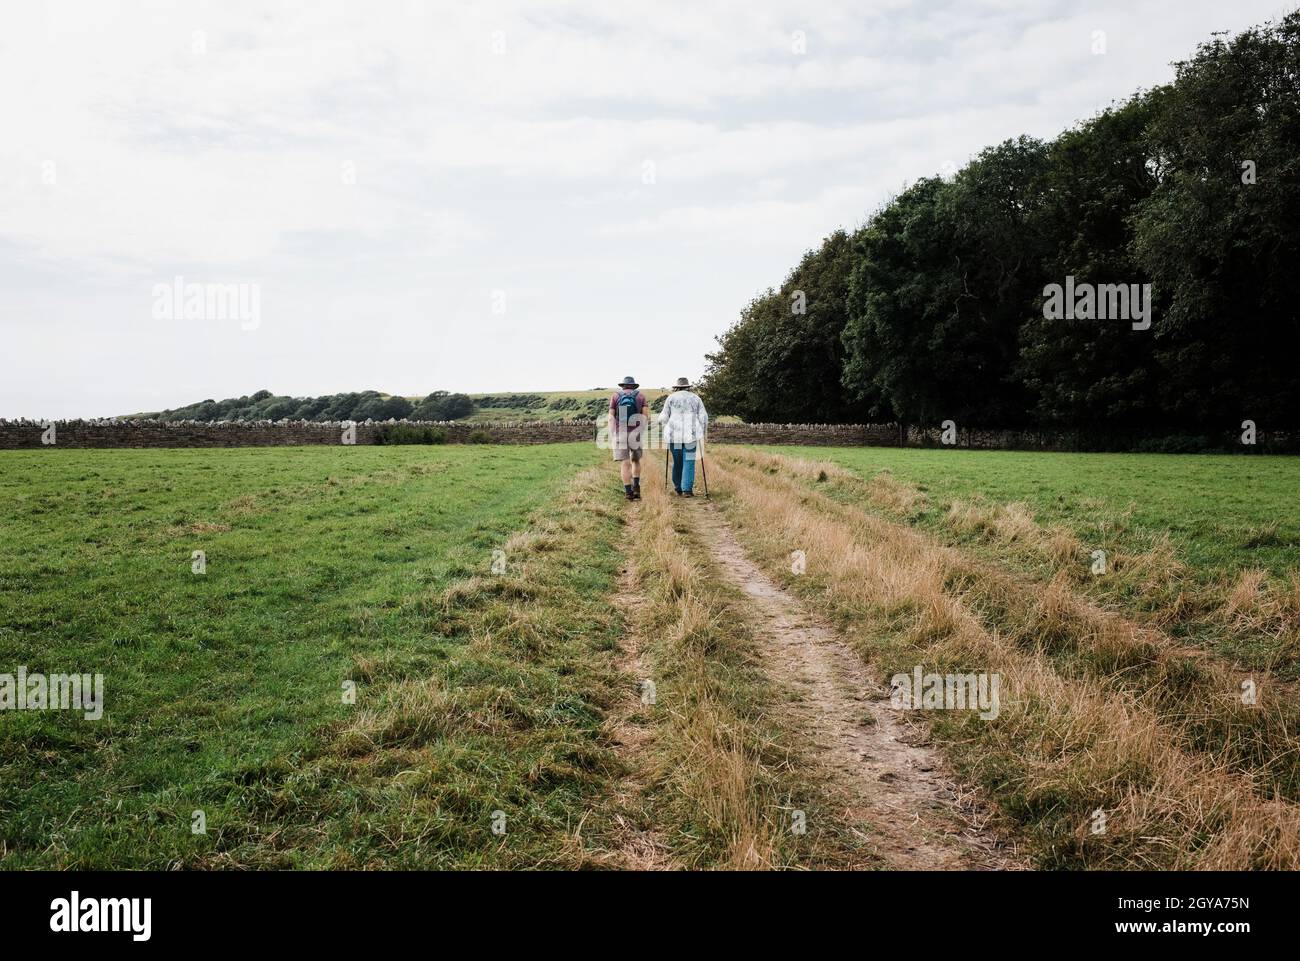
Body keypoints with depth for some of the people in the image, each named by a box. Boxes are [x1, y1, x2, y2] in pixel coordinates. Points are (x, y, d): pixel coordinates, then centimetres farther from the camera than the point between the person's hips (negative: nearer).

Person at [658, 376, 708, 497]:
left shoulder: (671, 398, 6)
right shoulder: (696, 398, 8)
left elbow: (663, 418, 4)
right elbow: (703, 418, 5)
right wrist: (702, 432, 17)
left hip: (674, 435, 1)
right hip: (691, 434, -1)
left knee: (677, 461, 14)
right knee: (689, 462, 3)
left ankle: (678, 488, 20)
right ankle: (687, 489, -6)